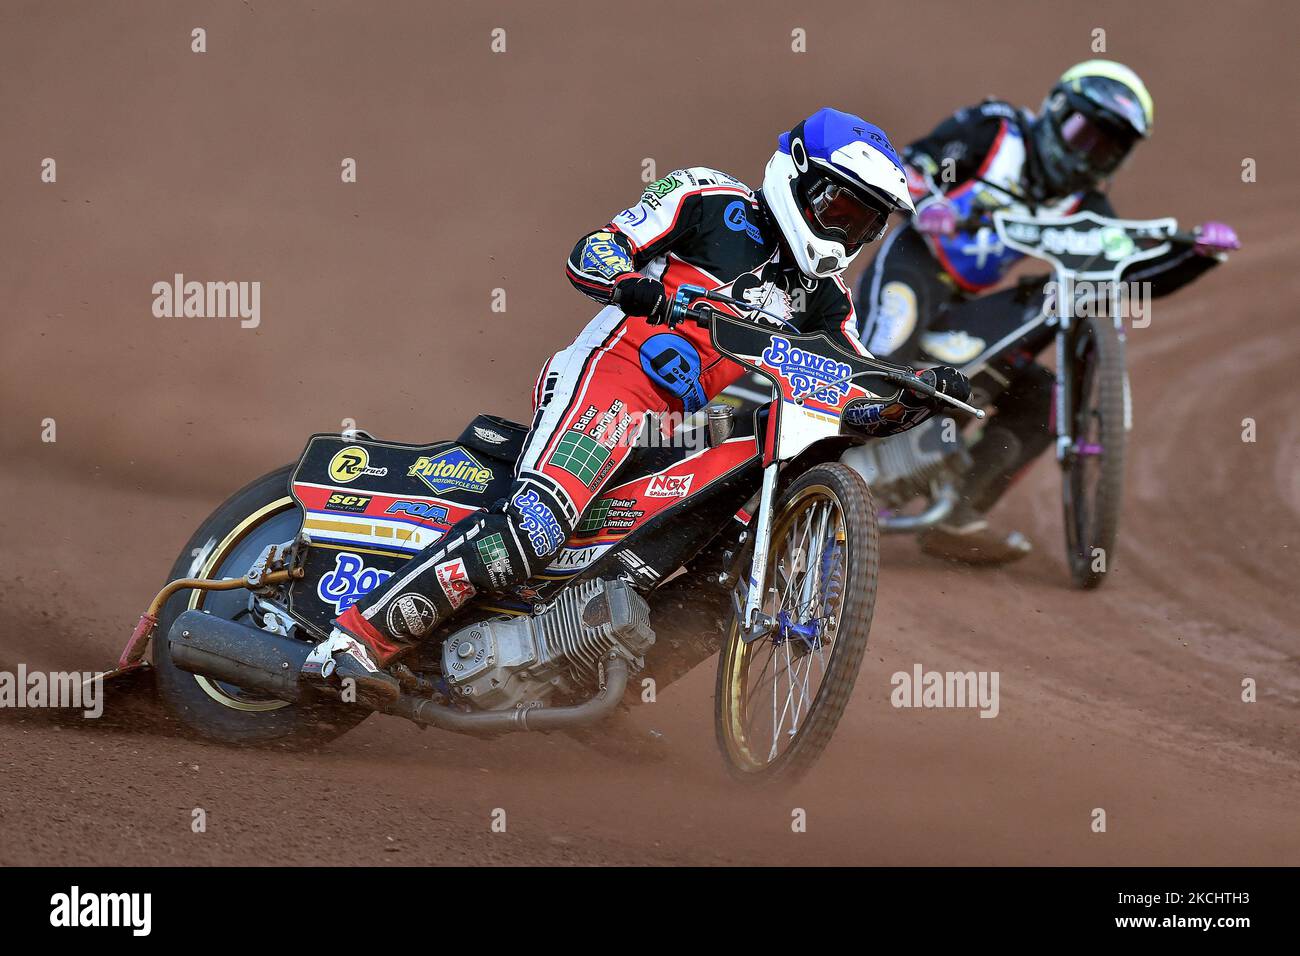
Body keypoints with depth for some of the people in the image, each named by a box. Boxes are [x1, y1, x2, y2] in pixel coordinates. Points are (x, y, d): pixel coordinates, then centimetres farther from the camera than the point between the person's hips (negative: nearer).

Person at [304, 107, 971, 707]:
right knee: (532, 528, -30)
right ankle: (354, 638, -34)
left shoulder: (823, 299, 23)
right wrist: (631, 285, -23)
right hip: (612, 376, -8)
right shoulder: (714, 202, 6)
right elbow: (588, 255, -1)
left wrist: (920, 394, -1)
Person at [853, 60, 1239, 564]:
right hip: (910, 264, -7)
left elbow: (1139, 273, 10)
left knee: (1039, 401, 0)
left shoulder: (1083, 206, 14)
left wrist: (1201, 254, -7)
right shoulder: (993, 130, 0)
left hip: (959, 310, 7)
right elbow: (911, 162, -6)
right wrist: (925, 201, -28)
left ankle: (955, 520, -5)